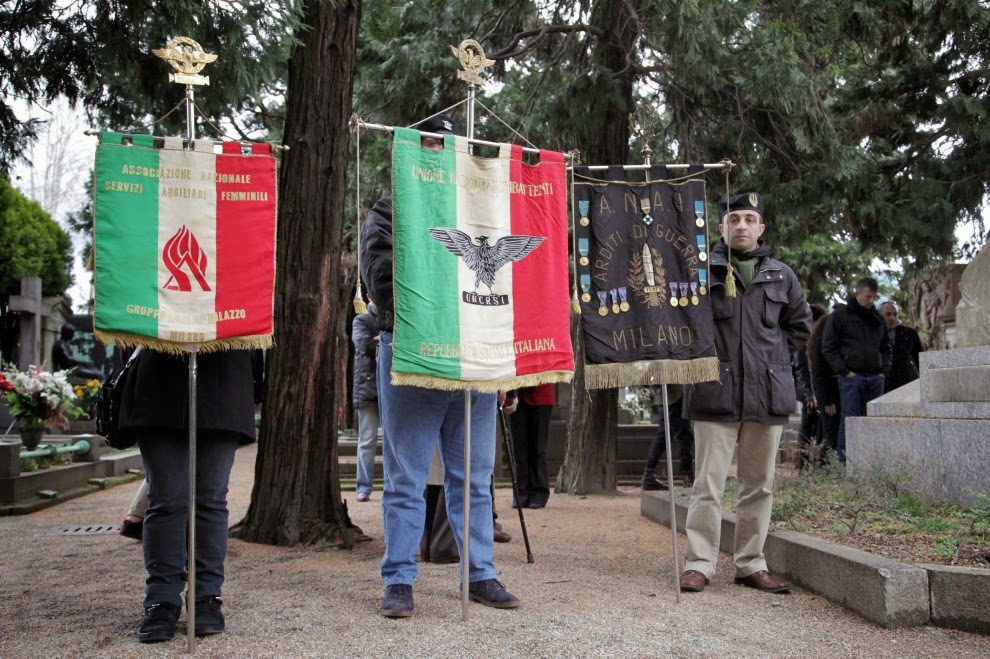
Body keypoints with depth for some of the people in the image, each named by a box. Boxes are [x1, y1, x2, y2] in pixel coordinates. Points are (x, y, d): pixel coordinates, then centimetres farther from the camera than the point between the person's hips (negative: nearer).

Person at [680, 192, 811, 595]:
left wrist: (772, 352, 10)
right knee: (709, 482, -5)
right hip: (716, 392, -4)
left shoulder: (781, 275, 12)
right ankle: (699, 564, 2)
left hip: (768, 393, 4)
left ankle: (751, 564, 19)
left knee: (760, 484, 10)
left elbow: (800, 326, 23)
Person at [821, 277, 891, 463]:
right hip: (851, 377, -5)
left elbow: (886, 348, 24)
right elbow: (828, 347, -3)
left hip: (875, 378, 5)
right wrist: (844, 371, -10)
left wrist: (884, 371, 8)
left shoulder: (878, 318, 18)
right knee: (849, 419, -7)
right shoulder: (840, 315, 2)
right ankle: (844, 459, -5)